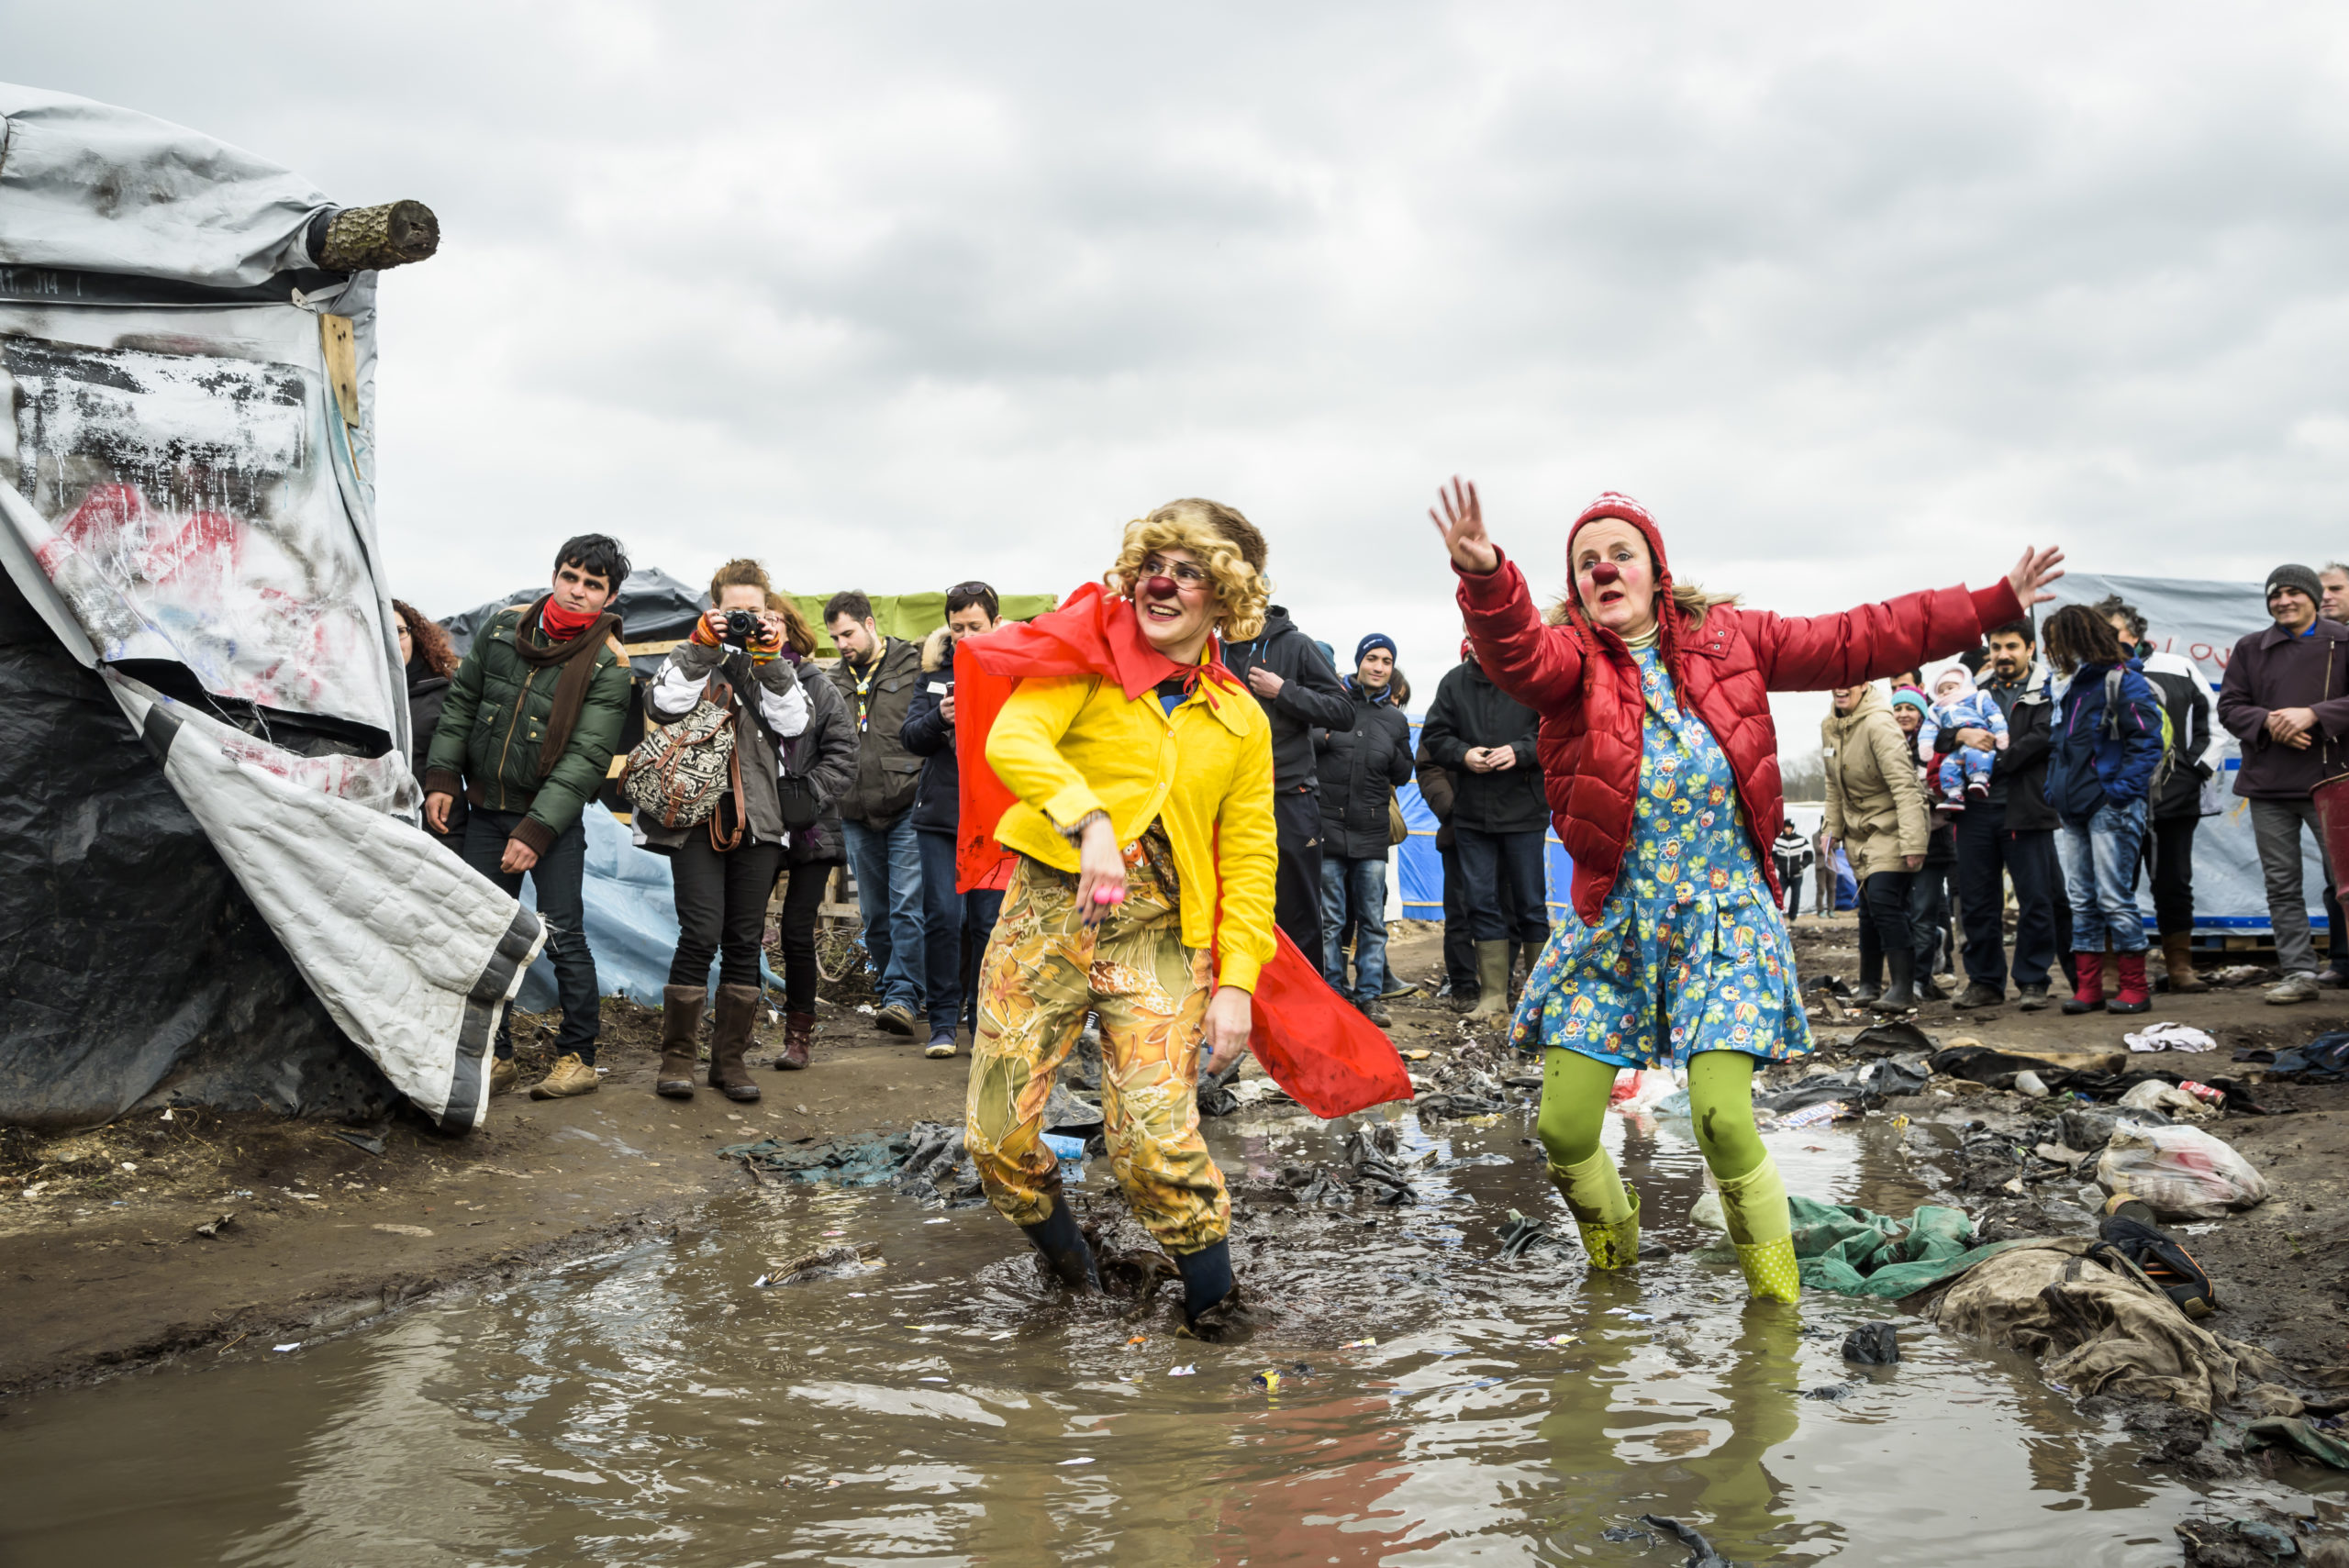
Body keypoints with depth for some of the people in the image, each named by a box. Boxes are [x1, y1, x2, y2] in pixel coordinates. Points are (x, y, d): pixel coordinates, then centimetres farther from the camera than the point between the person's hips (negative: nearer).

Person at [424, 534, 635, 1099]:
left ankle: (577, 1057, 8)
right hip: (485, 810, 5)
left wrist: (535, 832, -21)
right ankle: (496, 1055, 19)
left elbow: (585, 759, -16)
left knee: (563, 936, -6)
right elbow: (460, 703, 12)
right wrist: (443, 776, 1)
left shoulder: (608, 663, -10)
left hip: (553, 818, -5)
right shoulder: (504, 626, 4)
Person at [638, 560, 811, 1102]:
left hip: (757, 818, 2)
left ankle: (731, 1057, 14)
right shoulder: (691, 655, 11)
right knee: (701, 934, -11)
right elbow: (664, 705, -9)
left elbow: (793, 723, -3)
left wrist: (769, 659, -8)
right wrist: (703, 646, -9)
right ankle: (677, 1055, 0)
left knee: (745, 940, 5)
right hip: (696, 813, -2)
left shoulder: (778, 663, 14)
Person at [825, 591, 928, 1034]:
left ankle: (903, 997, -10)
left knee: (908, 905, -10)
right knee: (874, 913, 10)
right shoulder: (834, 681, 14)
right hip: (858, 814, 5)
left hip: (907, 807, -5)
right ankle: (893, 992, 21)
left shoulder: (913, 666, 0)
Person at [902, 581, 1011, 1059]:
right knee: (943, 917, -1)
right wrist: (939, 718, -14)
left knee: (989, 921, 2)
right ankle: (944, 1022, 10)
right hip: (940, 810, 2)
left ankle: (986, 1019, 14)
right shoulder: (935, 669, 9)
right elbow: (910, 737, 6)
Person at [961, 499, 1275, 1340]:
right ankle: (1059, 1243, 32)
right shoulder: (1091, 661, 2)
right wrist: (1088, 819, -32)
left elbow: (1249, 857, 11)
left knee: (1155, 1136, -11)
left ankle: (1213, 1297, 14)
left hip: (1160, 938, 1)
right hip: (1052, 906, 0)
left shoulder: (1241, 720, 12)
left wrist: (1236, 981, 1)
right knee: (996, 1131, 0)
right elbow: (1012, 739, -15)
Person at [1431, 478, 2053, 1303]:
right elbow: (1515, 651, -25)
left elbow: (1856, 641, 9)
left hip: (1724, 919, 0)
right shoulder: (1570, 657, -2)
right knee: (1562, 1128, -2)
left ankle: (1777, 1297, 8)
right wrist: (1485, 577, -47)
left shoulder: (1730, 640, 5)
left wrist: (1995, 602, 10)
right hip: (1613, 922, 0)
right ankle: (1613, 1255, 31)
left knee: (1722, 1117, -16)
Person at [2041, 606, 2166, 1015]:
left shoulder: (2122, 681, -8)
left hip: (2110, 809, -8)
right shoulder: (2069, 687, 16)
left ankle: (2135, 988, 6)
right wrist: (2055, 793, 11)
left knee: (2114, 899, -4)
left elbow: (2148, 740, -12)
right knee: (2080, 900, 8)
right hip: (2072, 812, 8)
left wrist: (2120, 791, -17)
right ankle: (2088, 988, 13)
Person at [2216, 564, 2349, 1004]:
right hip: (2267, 786, 3)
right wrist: (2268, 723, -12)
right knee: (2281, 885, 5)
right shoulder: (2251, 649, 11)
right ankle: (2299, 972, 11)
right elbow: (2229, 706, 6)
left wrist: (2313, 714, -18)